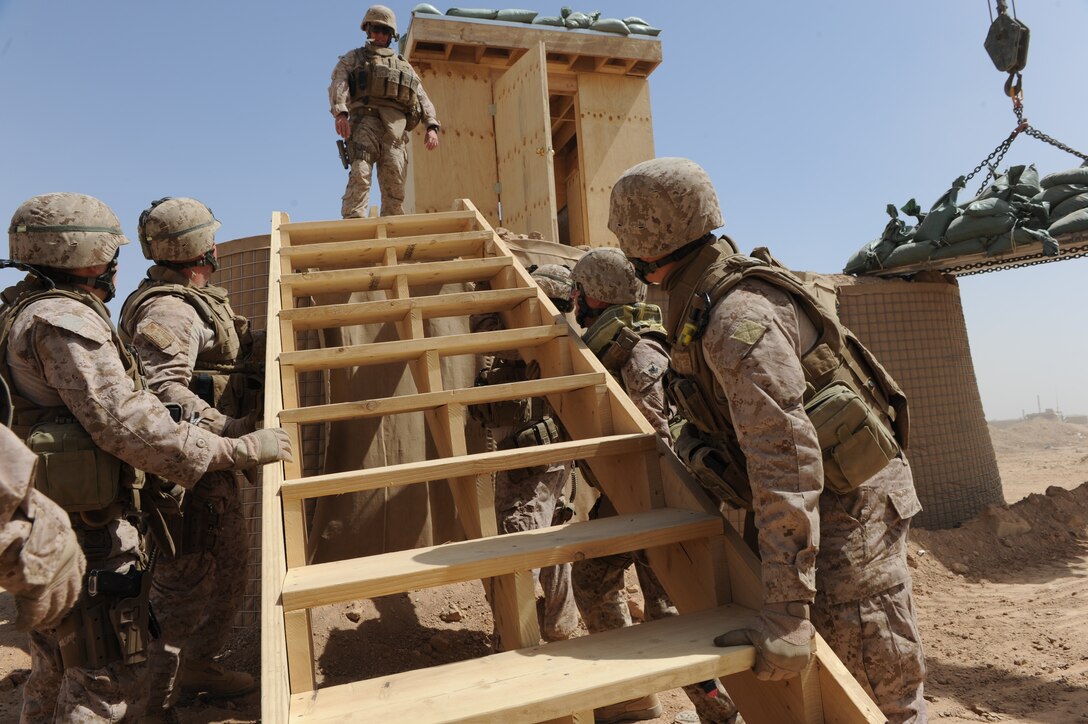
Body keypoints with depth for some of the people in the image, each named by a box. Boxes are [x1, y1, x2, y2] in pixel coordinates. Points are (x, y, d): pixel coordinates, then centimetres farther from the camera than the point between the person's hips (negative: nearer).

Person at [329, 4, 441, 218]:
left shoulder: (403, 65, 29)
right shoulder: (353, 59, 22)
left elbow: (422, 98, 18)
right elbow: (338, 85, 4)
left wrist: (431, 126, -1)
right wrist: (340, 113, -18)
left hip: (395, 129, 3)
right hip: (365, 121, -3)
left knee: (395, 186, -6)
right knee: (360, 175, -22)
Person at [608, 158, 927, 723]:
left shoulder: (737, 319, -28)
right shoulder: (702, 302, 3)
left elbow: (787, 461, -34)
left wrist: (786, 612, -35)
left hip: (846, 497, -10)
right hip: (820, 492, 10)